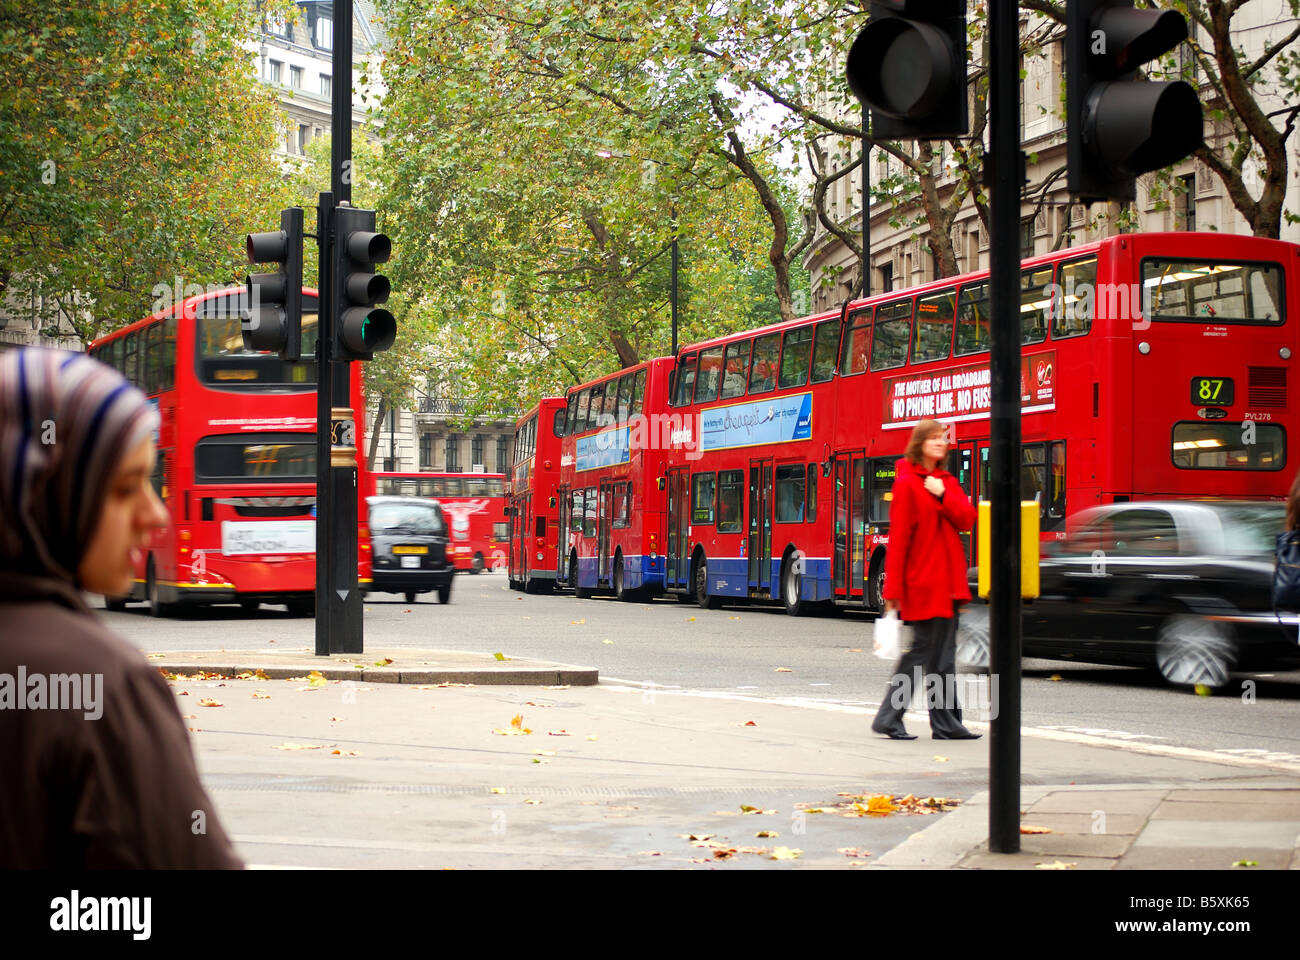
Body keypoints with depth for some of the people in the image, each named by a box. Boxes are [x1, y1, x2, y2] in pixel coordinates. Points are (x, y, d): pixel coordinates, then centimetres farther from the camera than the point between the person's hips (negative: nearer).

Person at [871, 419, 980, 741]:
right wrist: (893, 590, -15)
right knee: (921, 651, -6)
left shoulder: (948, 482, 15)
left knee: (944, 657, 9)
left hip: (947, 582, 7)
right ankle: (889, 718, 1)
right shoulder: (907, 483, -7)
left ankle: (946, 724, 12)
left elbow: (967, 520, 3)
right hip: (921, 580, -7)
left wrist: (943, 496, -14)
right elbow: (898, 537, -11)